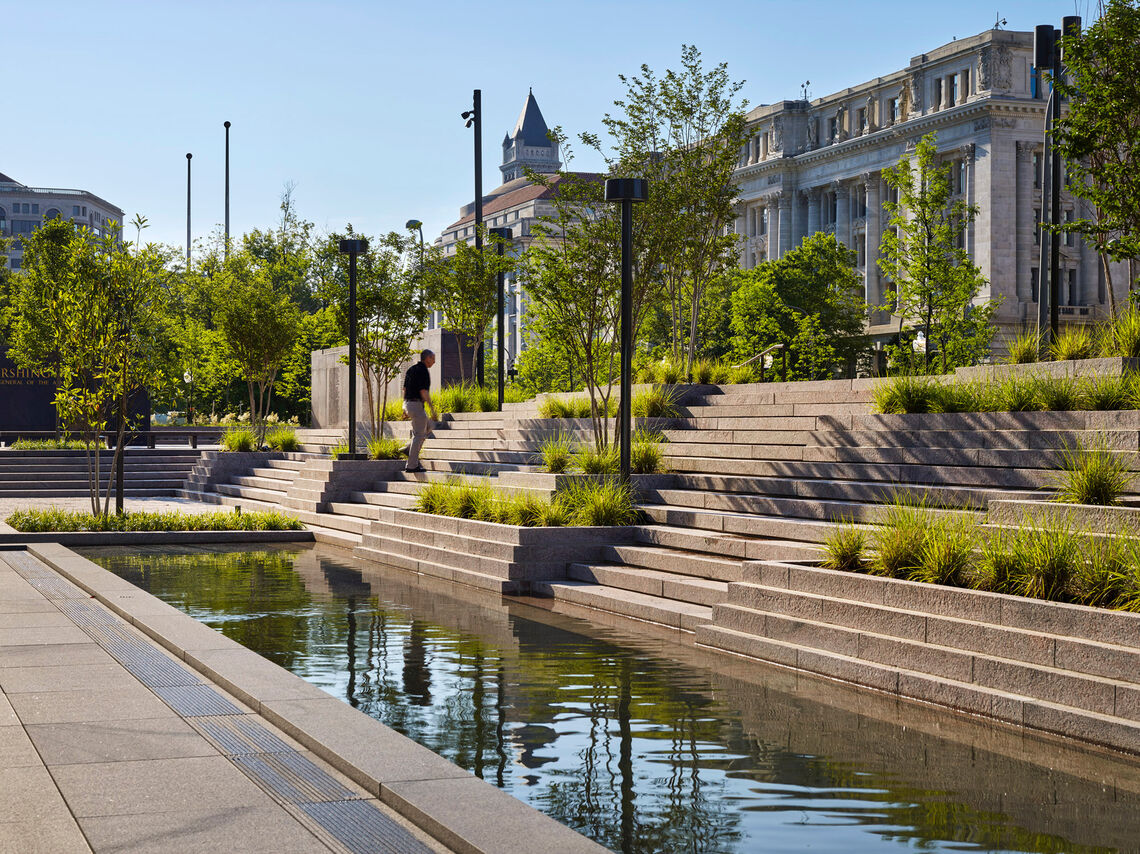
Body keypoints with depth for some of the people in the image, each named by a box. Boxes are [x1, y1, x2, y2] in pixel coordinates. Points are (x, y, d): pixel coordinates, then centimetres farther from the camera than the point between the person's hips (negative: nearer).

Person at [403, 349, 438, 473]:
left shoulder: (411, 369, 14)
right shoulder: (423, 371, -14)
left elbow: (405, 389, 18)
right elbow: (423, 392, -21)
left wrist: (405, 408, 24)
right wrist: (433, 410, -20)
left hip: (408, 403, 9)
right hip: (417, 405, -9)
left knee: (428, 427, 22)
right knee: (418, 435, -4)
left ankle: (410, 448, 11)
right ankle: (412, 466, -4)